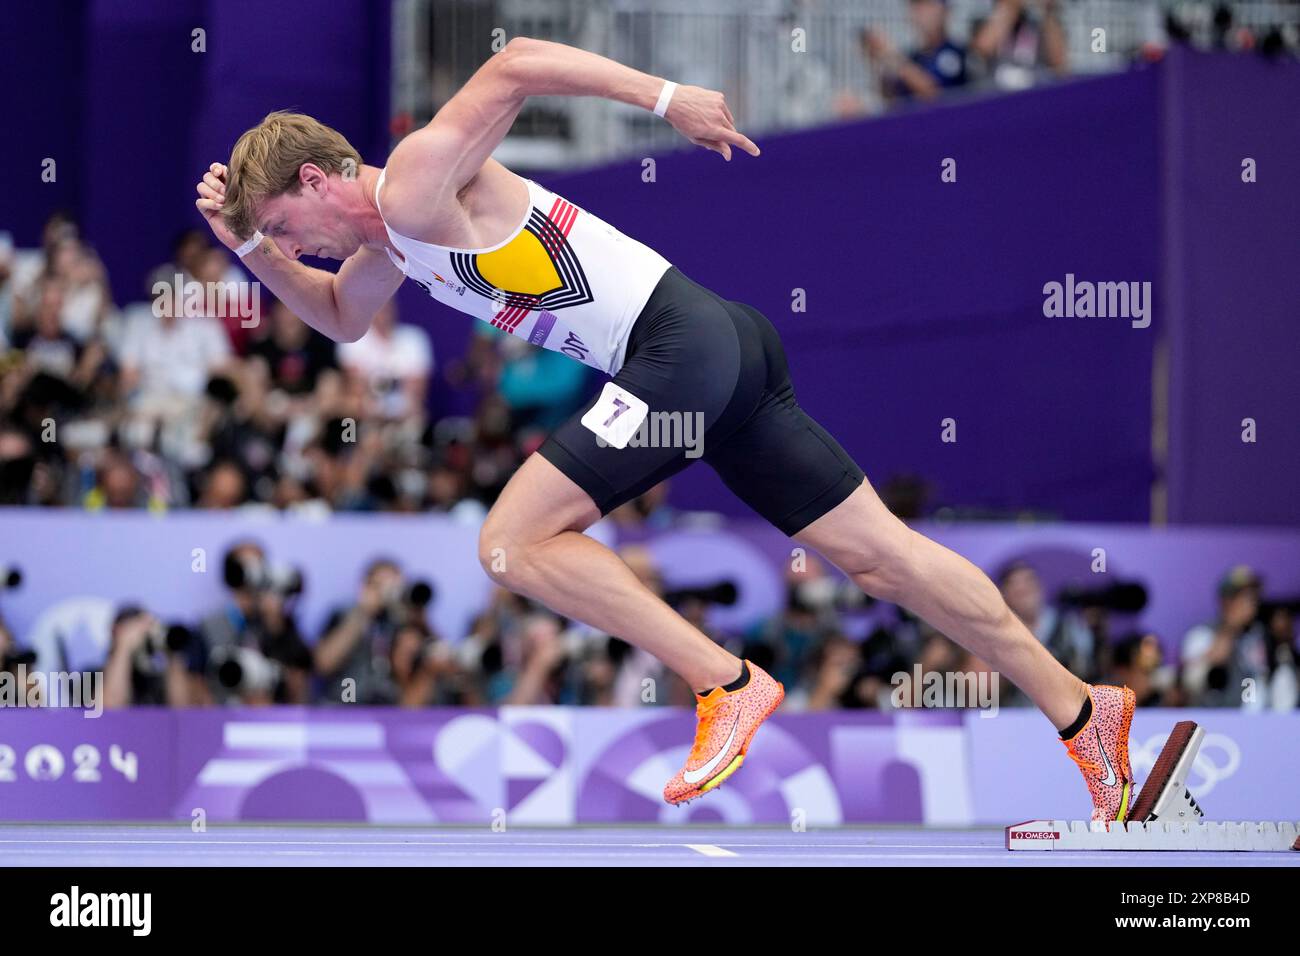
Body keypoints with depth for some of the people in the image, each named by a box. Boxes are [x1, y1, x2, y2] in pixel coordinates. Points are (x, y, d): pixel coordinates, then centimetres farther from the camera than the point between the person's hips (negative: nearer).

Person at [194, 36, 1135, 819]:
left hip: (679, 343, -10)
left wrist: (664, 96, -22)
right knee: (875, 551, 10)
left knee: (514, 542, -11)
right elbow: (341, 319, 40)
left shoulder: (416, 181, -8)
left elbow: (517, 62, -19)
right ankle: (1077, 706, 14)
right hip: (722, 352, 10)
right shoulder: (393, 239, 20)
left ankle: (729, 684, -11)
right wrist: (253, 251, 26)